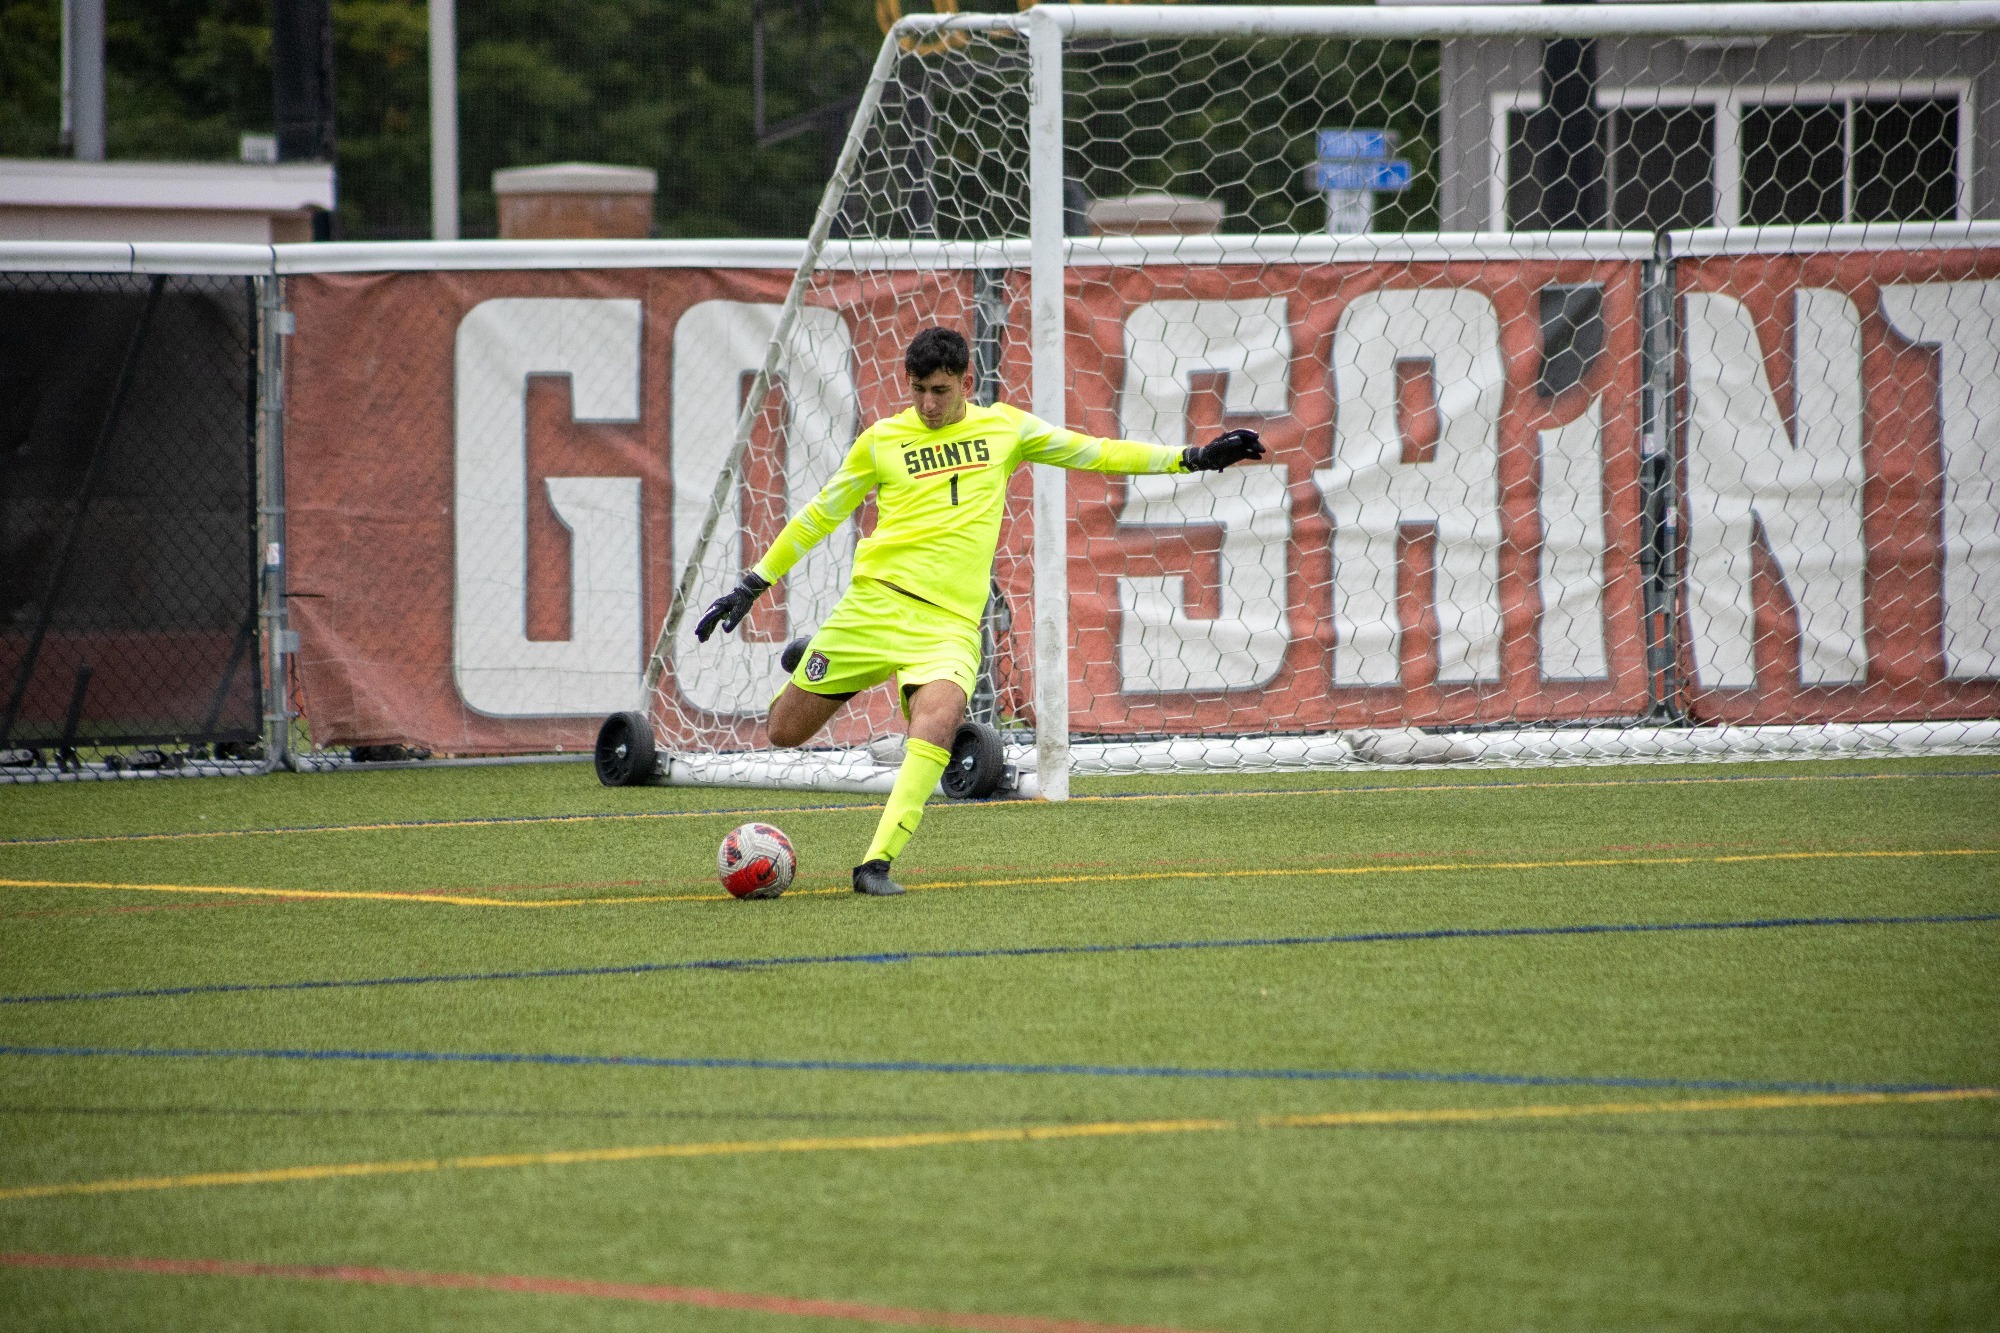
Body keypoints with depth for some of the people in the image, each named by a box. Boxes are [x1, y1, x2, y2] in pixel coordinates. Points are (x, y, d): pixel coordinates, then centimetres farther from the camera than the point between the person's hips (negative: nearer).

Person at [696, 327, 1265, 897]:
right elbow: (820, 513, 15)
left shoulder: (1003, 427, 11)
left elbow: (1094, 452, 16)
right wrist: (753, 584, 14)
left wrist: (1192, 458, 11)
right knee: (786, 732, 2)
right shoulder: (881, 440, 7)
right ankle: (807, 668, 39)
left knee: (938, 718, -30)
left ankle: (876, 864, -30)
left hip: (950, 622, 0)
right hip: (875, 602, 0)